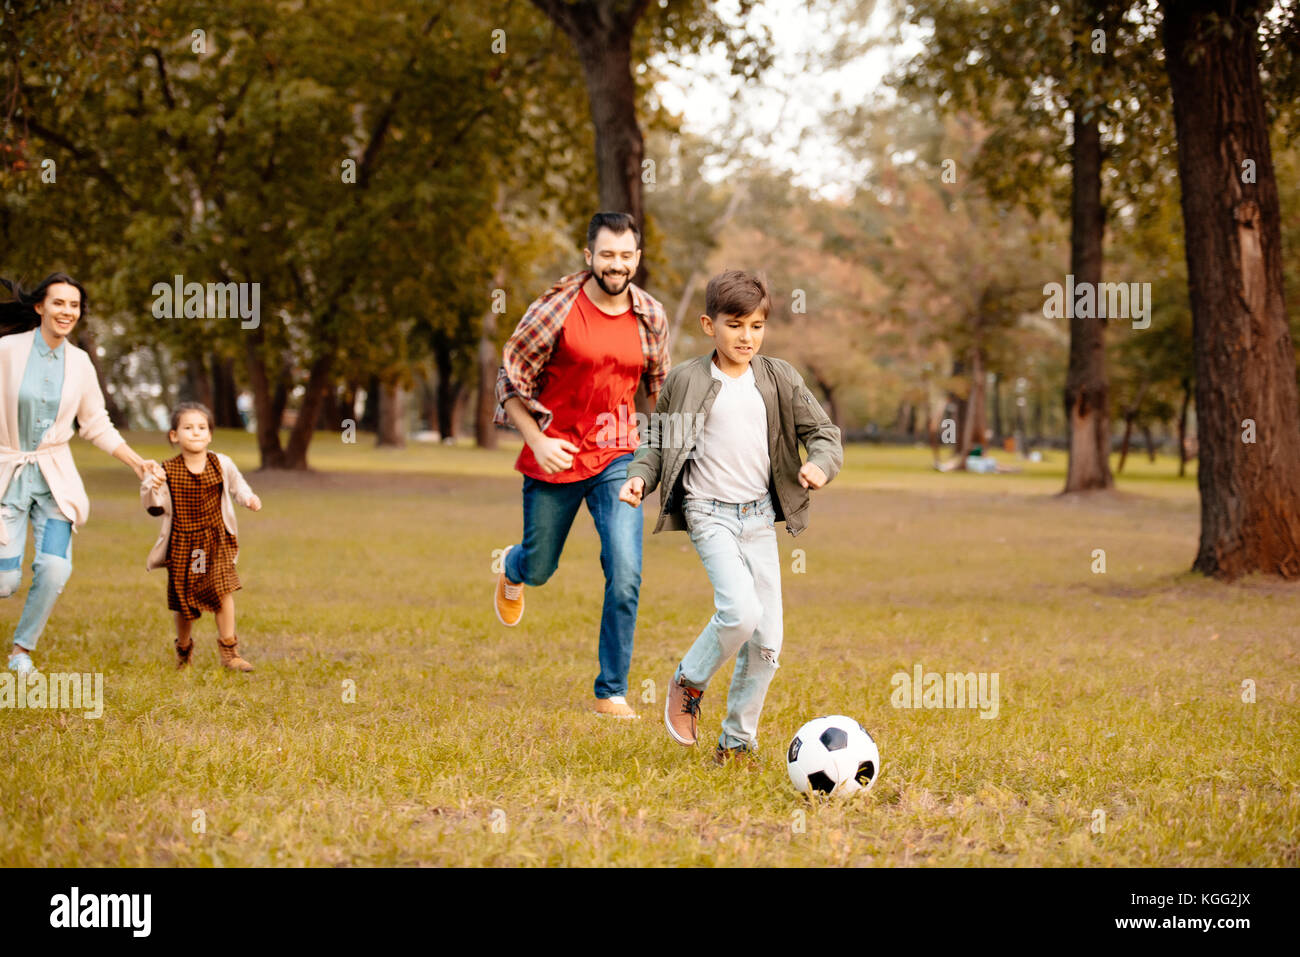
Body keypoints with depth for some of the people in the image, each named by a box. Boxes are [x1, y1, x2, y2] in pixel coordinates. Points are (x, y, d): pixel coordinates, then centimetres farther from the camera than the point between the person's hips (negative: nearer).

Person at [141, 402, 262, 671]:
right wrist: (152, 488, -22)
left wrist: (249, 498, -5)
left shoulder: (221, 464, -5)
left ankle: (229, 651, -3)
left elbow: (236, 485, 14)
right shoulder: (168, 472, -10)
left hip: (216, 540, 1)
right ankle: (183, 649, 34)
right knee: (185, 600, 8)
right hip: (182, 544, -1)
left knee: (223, 590, -14)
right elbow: (156, 509, -4)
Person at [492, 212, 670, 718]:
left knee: (626, 574, -13)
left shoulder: (651, 317, -1)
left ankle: (612, 692, -1)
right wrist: (536, 440, -16)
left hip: (616, 457, 2)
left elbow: (659, 382, 17)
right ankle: (513, 569, 55)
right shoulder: (555, 310, -12)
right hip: (554, 456, -1)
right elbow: (510, 379, -5)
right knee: (539, 569, 14)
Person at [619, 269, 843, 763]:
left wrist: (820, 463, -15)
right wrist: (639, 477, -11)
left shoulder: (780, 379, 5)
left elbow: (822, 430, 6)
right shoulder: (686, 380, -1)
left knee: (767, 641, 2)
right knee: (740, 611, -24)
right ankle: (688, 682, 5)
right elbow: (659, 443, 7)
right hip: (710, 512, -4)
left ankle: (737, 741, 18)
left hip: (761, 517, 4)